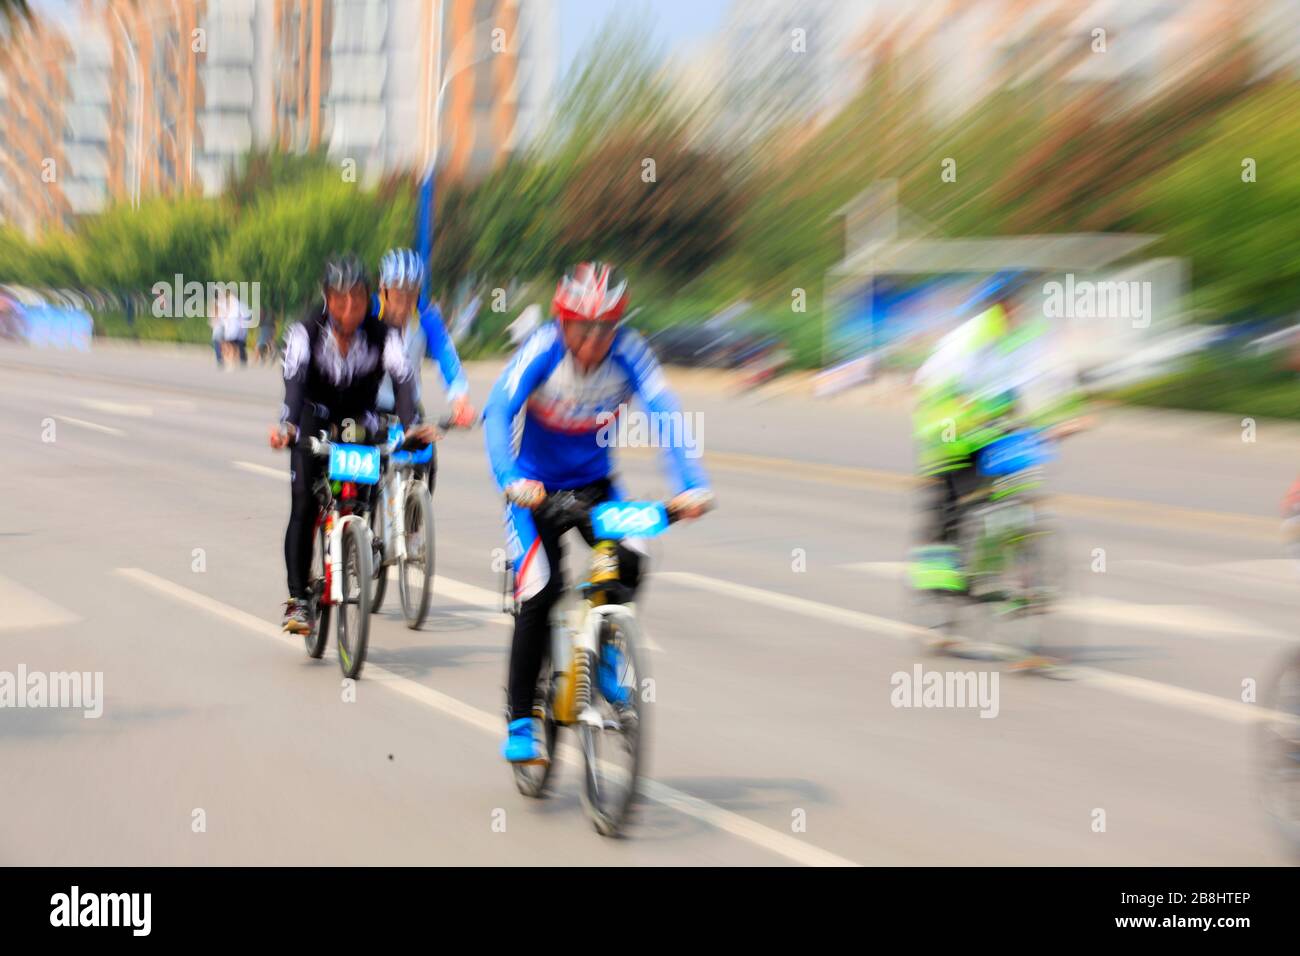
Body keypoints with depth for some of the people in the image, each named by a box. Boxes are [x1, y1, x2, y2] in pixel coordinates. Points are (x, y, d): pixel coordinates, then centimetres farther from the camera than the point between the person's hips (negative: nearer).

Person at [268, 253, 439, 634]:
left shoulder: (382, 335, -19)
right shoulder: (306, 331, -22)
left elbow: (402, 379, -32)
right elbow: (294, 379, -35)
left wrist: (410, 425, -51)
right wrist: (287, 425, -54)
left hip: (360, 421, 1)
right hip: (315, 421, -1)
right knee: (304, 506, -14)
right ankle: (297, 600, -14)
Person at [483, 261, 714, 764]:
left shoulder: (628, 354, -19)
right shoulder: (542, 351, -24)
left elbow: (666, 415, -28)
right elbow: (498, 412, -35)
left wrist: (690, 485, -43)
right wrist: (511, 480, -51)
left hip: (594, 483, 2)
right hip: (535, 488, -2)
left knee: (629, 562, -24)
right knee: (540, 590, -17)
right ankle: (520, 723, -6)